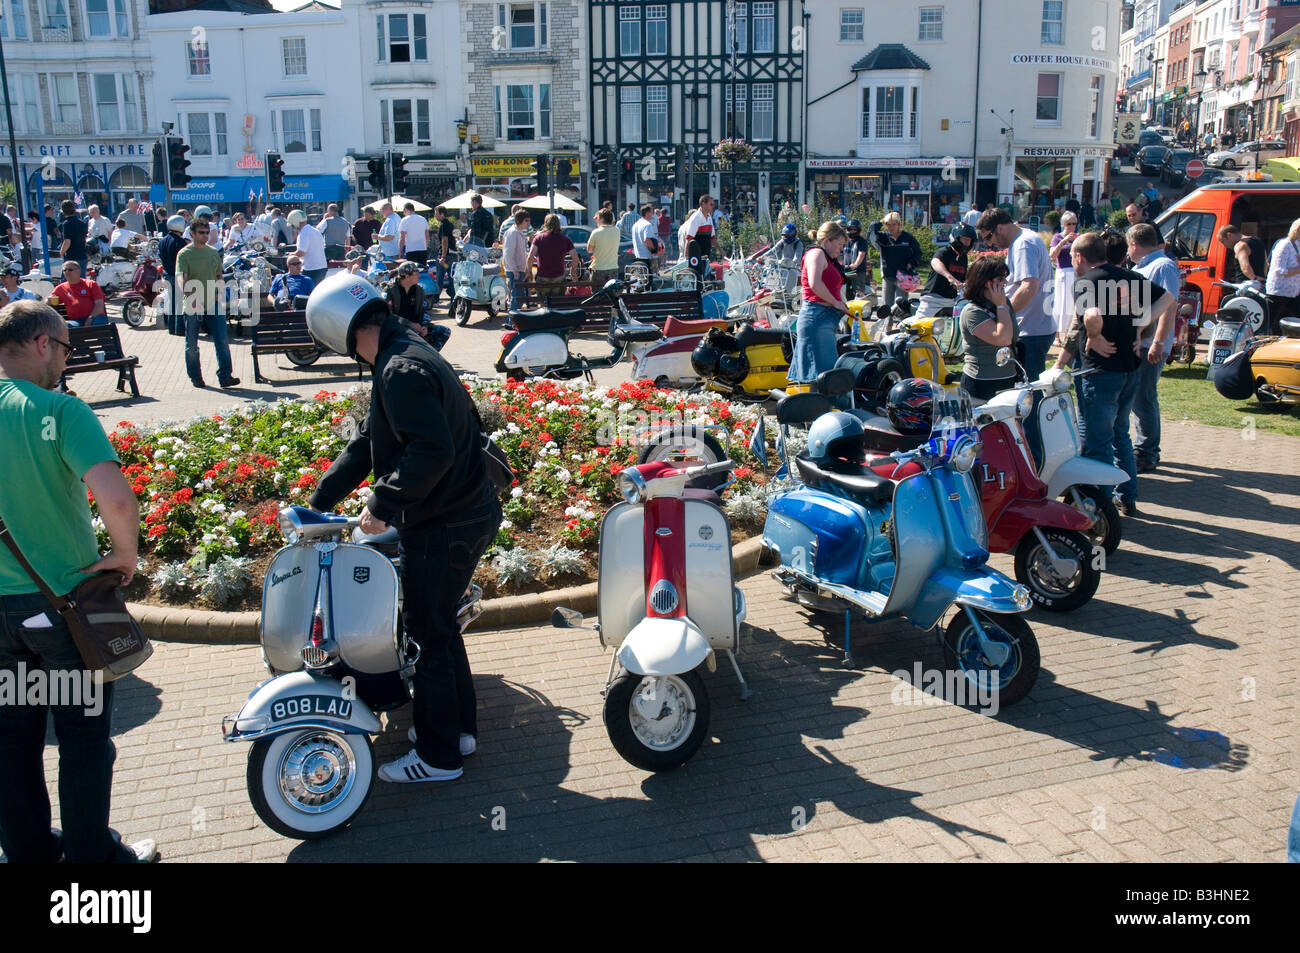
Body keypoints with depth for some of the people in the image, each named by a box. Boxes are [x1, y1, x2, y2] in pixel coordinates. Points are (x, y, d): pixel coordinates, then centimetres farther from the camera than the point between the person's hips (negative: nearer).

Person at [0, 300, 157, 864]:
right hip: (65, 601, -5)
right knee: (84, 738, 10)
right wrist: (126, 555, -13)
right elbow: (116, 499, -30)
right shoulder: (59, 410, -16)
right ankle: (91, 856, 22)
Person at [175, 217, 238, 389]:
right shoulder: (184, 254, -6)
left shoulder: (214, 252, 11)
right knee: (192, 345, 7)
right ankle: (195, 377, 19)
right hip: (192, 306, -3)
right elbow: (181, 279, -18)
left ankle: (225, 376, -3)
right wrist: (190, 297, -34)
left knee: (222, 341, -5)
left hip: (213, 304, 4)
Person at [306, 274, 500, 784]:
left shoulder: (402, 371, -20)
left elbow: (432, 451, -31)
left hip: (444, 525, -10)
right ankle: (459, 726, 37)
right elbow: (366, 444, 18)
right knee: (438, 623, 22)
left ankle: (438, 756, 16)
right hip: (467, 512, 10)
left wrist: (382, 505, -21)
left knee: (428, 632, 2)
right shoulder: (407, 356, 14)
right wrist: (317, 504, 17)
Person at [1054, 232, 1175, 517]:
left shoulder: (1084, 282, -13)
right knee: (1119, 434, 22)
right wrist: (1157, 342, 18)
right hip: (1130, 368, 8)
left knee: (1096, 441, 1)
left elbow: (1092, 316, -33)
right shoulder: (1129, 277, 10)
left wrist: (1095, 339, -14)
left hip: (1100, 371, -8)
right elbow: (1169, 300, 15)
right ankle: (1127, 497, 29)